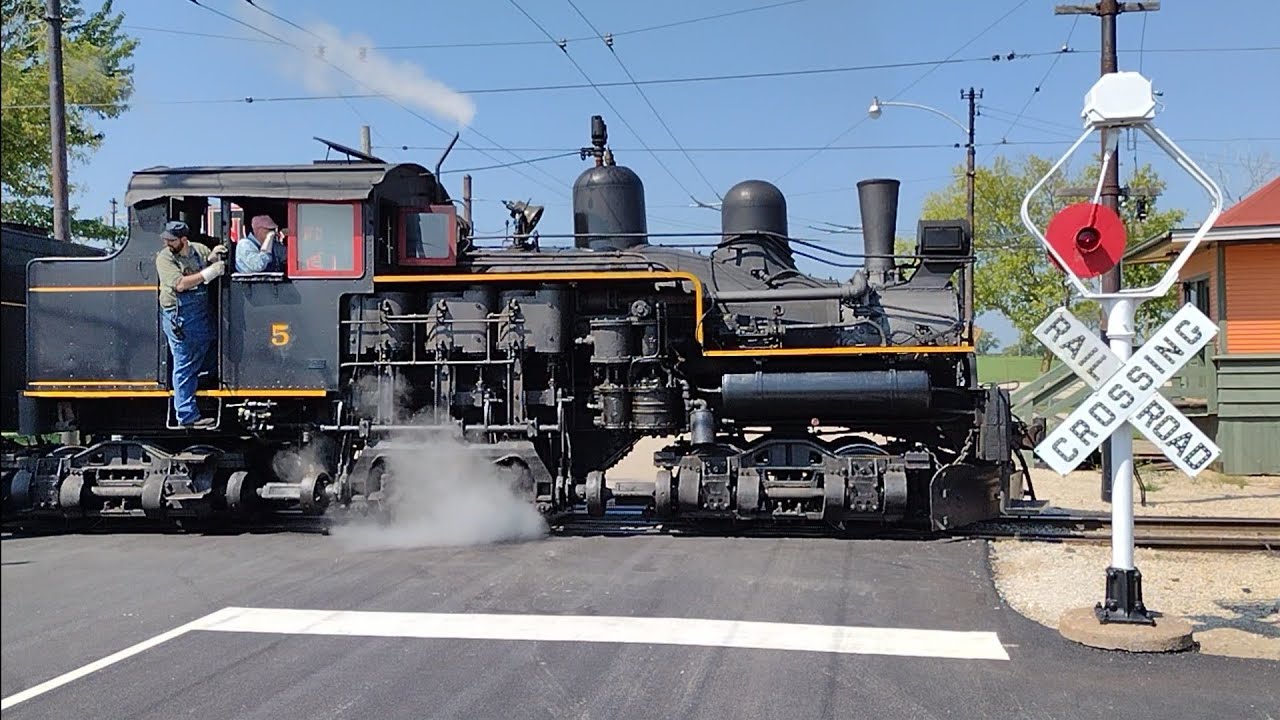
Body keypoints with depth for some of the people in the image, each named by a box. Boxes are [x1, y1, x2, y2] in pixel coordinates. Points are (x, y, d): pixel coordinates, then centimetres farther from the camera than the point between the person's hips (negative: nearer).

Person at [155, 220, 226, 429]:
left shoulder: (200, 249, 8)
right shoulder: (165, 258, -8)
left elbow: (216, 267, 18)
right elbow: (180, 284, -20)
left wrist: (213, 259, -5)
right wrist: (208, 272, -21)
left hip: (203, 315, 6)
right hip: (180, 319, -6)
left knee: (209, 360, 12)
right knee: (185, 368, -3)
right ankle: (188, 417, 1)